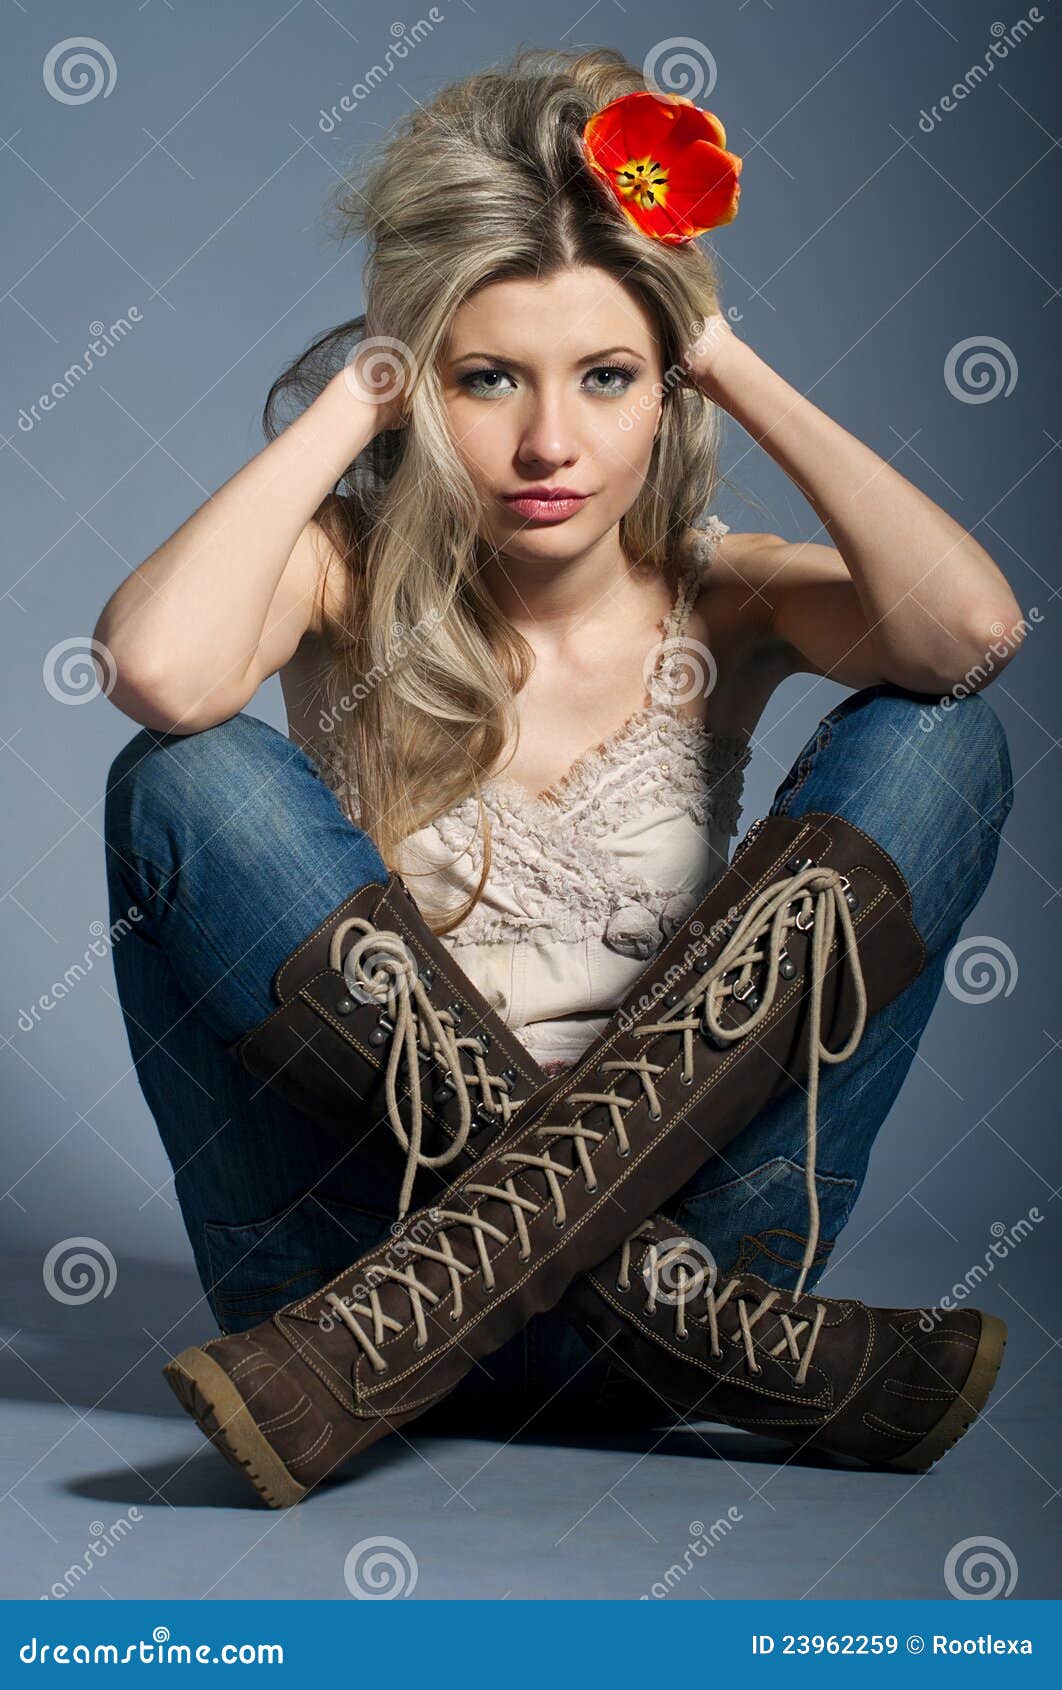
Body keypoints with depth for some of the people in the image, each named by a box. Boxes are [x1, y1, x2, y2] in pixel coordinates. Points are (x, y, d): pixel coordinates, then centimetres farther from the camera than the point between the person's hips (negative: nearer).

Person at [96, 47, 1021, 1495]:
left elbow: (972, 627, -19)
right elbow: (159, 668, -23)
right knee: (185, 781, -22)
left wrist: (738, 369, -6)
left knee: (940, 737, -13)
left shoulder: (722, 600, 5)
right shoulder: (349, 578, 2)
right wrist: (346, 403, -9)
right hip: (366, 1244, 0)